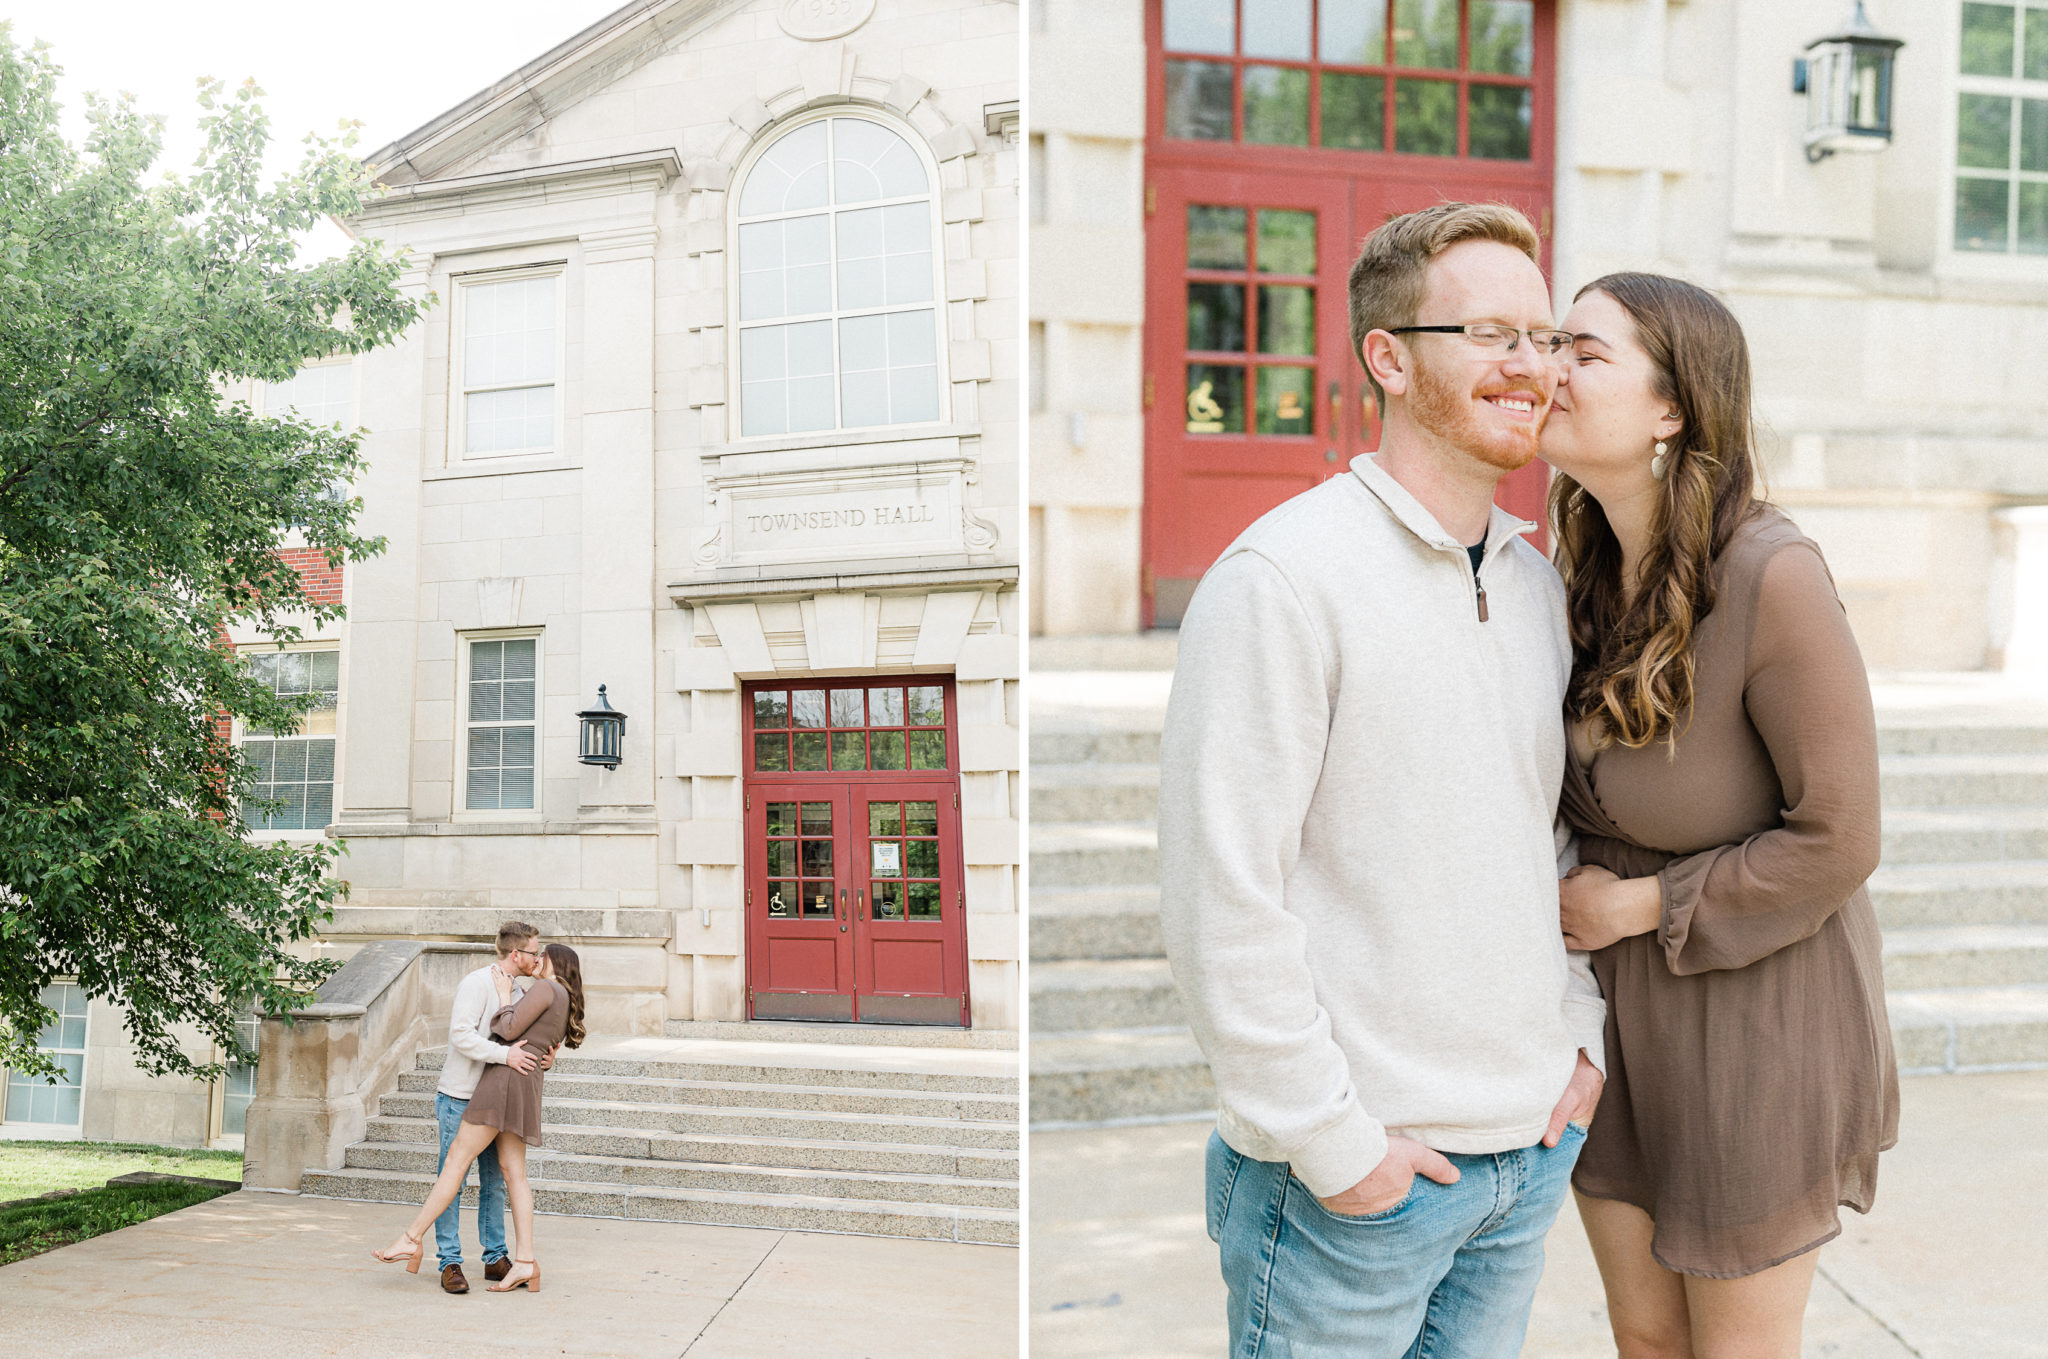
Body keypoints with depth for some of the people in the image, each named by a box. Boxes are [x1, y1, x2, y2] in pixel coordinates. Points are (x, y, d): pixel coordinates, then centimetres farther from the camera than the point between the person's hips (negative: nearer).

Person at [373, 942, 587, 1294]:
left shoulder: (545, 989, -6)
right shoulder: (564, 1003, 22)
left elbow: (507, 1031, -11)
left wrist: (505, 996, 3)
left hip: (508, 1079, -9)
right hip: (528, 1084, 9)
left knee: (458, 1157, -8)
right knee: (513, 1172, 2)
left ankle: (413, 1239, -7)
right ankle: (524, 1262, -4)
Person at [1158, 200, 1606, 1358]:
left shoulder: (1537, 583, 9)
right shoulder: (1282, 578, -16)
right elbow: (1220, 894, -19)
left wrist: (1580, 1032, 10)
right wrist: (1333, 1141, -16)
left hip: (1536, 1148, 7)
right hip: (1351, 1175, -7)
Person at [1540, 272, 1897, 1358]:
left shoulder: (1772, 576, -23)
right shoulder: (1583, 575, -1)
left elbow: (1835, 839, -20)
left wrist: (1642, 905, -15)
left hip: (1754, 1014, -6)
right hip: (1614, 1010, 6)